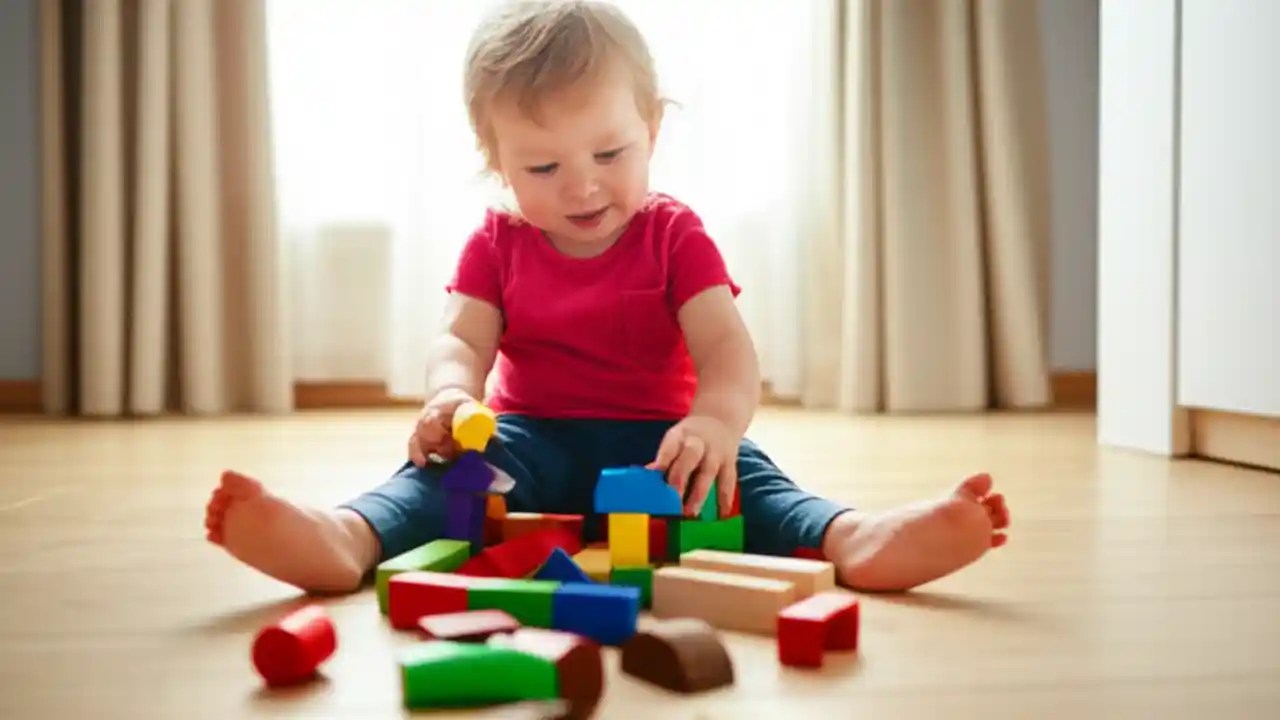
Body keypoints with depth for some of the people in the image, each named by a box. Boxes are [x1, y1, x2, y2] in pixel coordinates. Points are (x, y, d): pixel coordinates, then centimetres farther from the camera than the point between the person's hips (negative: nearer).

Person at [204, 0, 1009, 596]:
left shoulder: (674, 234, -2)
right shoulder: (496, 244, 5)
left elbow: (725, 346, -16)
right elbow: (461, 339, -8)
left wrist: (716, 420, -41)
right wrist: (451, 394, -36)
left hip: (654, 440, -1)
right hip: (532, 440, 1)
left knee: (742, 472, -30)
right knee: (443, 467, -28)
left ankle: (853, 540, -57)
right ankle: (349, 538, -58)